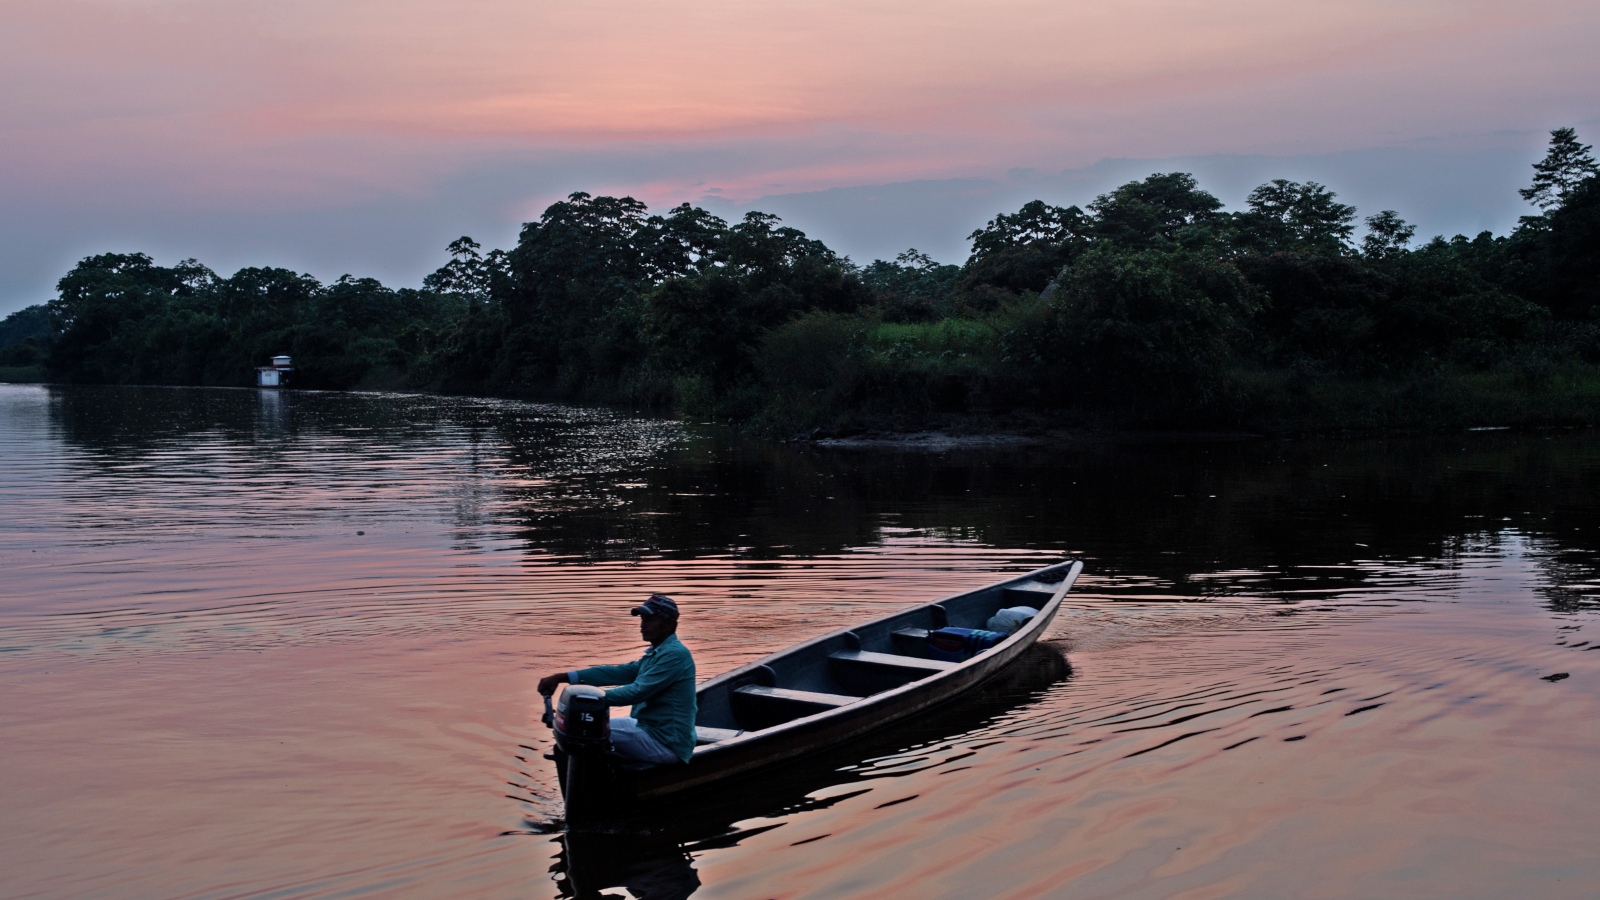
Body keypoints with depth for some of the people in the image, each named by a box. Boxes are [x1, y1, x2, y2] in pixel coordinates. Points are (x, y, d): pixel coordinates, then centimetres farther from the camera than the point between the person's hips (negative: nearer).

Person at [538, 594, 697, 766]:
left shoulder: (674, 654, -17)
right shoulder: (657, 652, 14)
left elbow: (637, 692, -24)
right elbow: (618, 673, 7)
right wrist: (562, 677, 0)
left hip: (667, 744, -10)